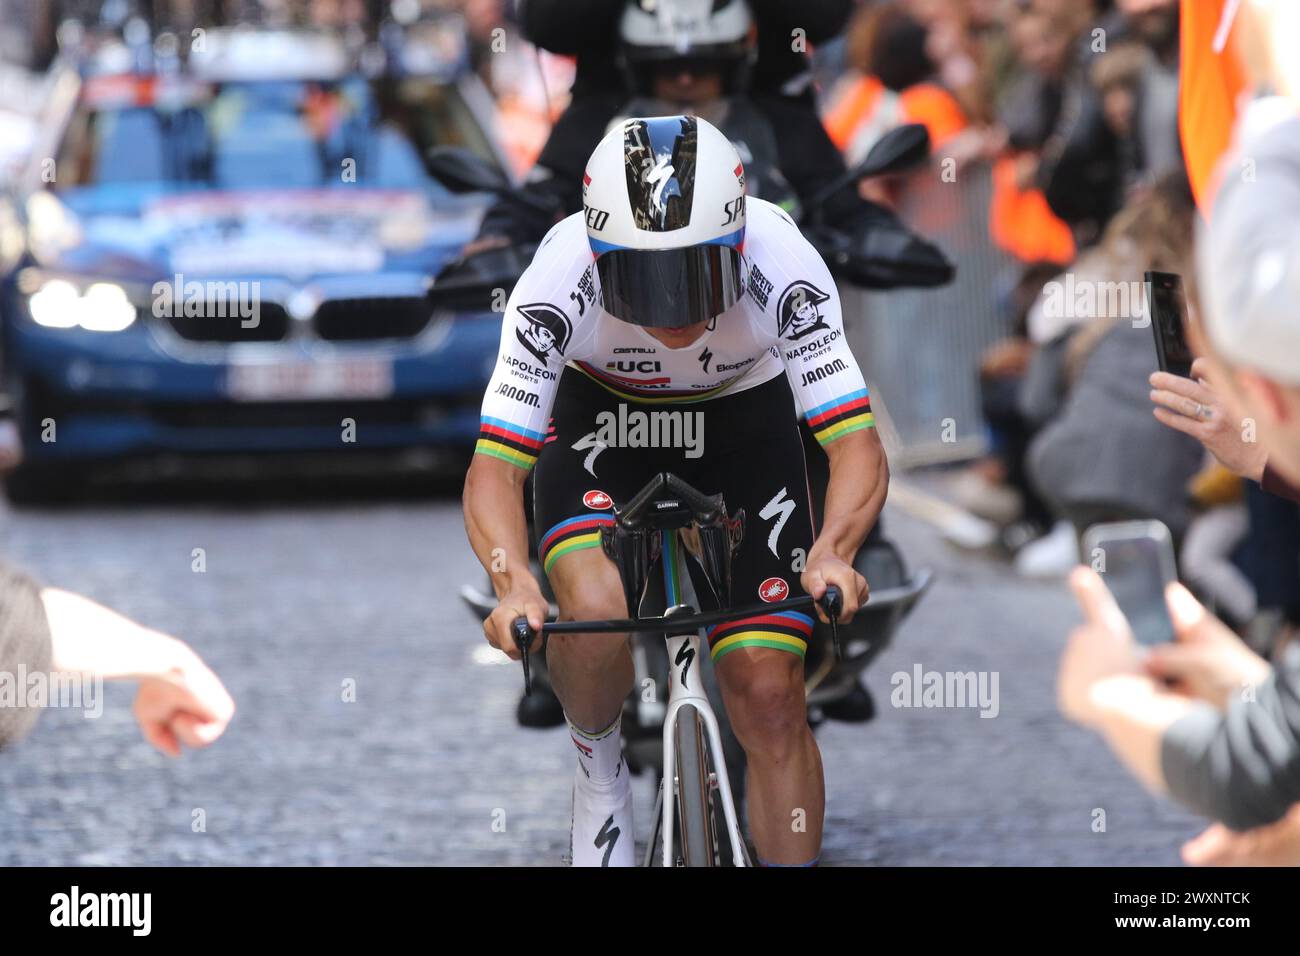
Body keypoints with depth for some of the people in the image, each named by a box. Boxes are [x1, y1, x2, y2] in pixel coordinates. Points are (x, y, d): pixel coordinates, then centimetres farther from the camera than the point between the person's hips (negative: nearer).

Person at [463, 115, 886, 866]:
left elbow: (858, 445, -35)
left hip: (743, 418, 1)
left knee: (770, 697, -9)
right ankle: (599, 767, 2)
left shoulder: (783, 267, -34)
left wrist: (832, 554, -55)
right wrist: (515, 584, -54)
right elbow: (496, 465, -35)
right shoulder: (563, 277, -35)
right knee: (596, 610, -29)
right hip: (601, 413, -1)